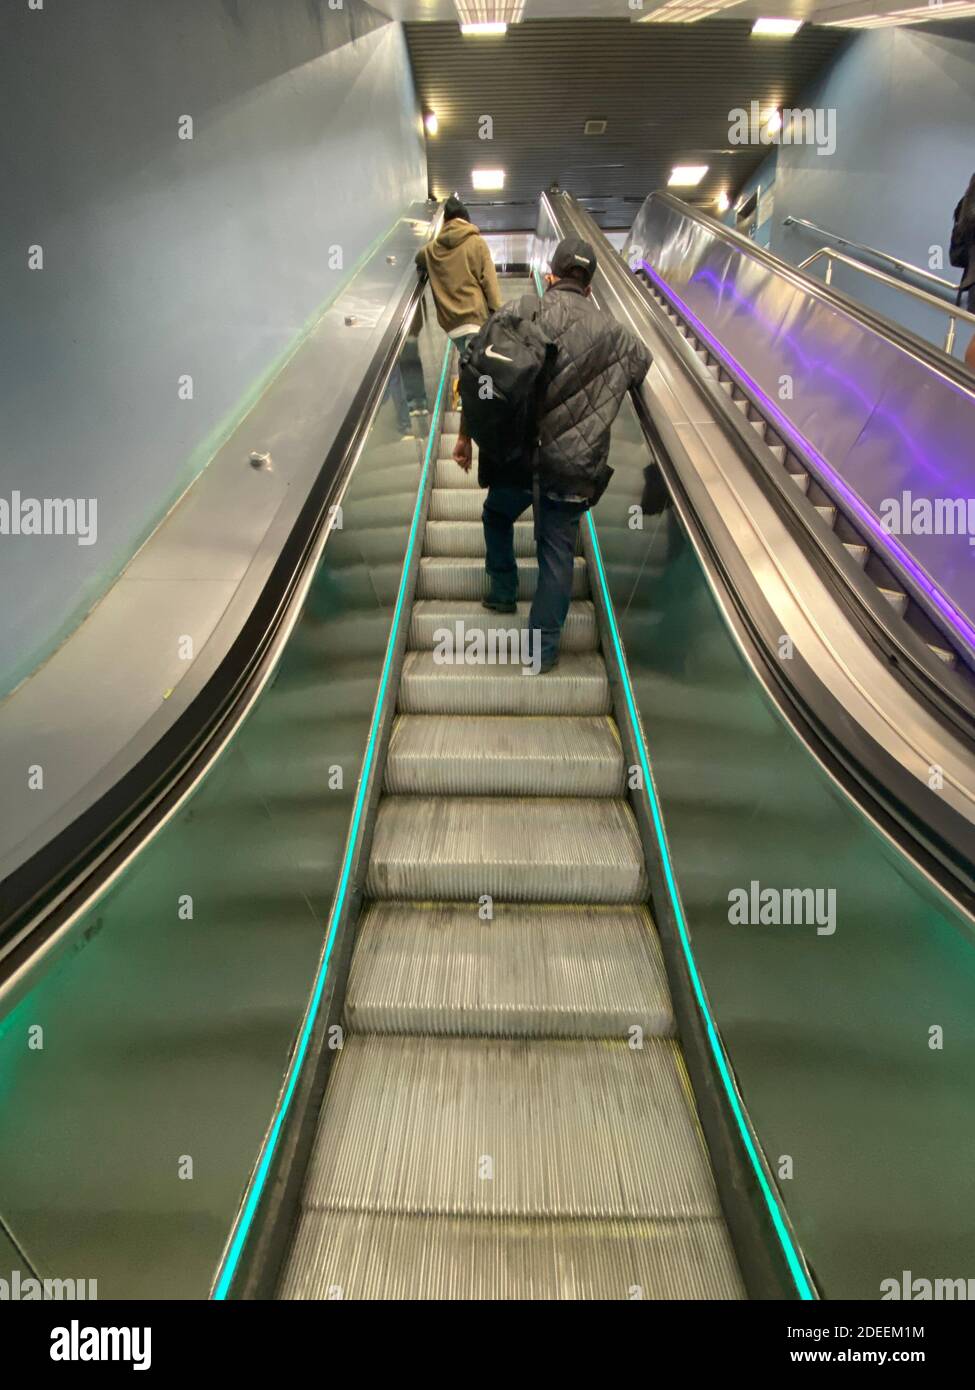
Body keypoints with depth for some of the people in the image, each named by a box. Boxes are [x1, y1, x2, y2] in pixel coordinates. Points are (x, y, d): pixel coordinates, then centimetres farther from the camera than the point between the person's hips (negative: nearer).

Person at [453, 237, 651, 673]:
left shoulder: (515, 315, 2)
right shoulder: (614, 334, 6)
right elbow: (648, 368, 21)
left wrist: (465, 434, 12)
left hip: (516, 454, 0)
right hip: (572, 467, 1)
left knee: (497, 516, 29)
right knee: (558, 551, 10)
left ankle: (502, 591, 36)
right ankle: (545, 648, 12)